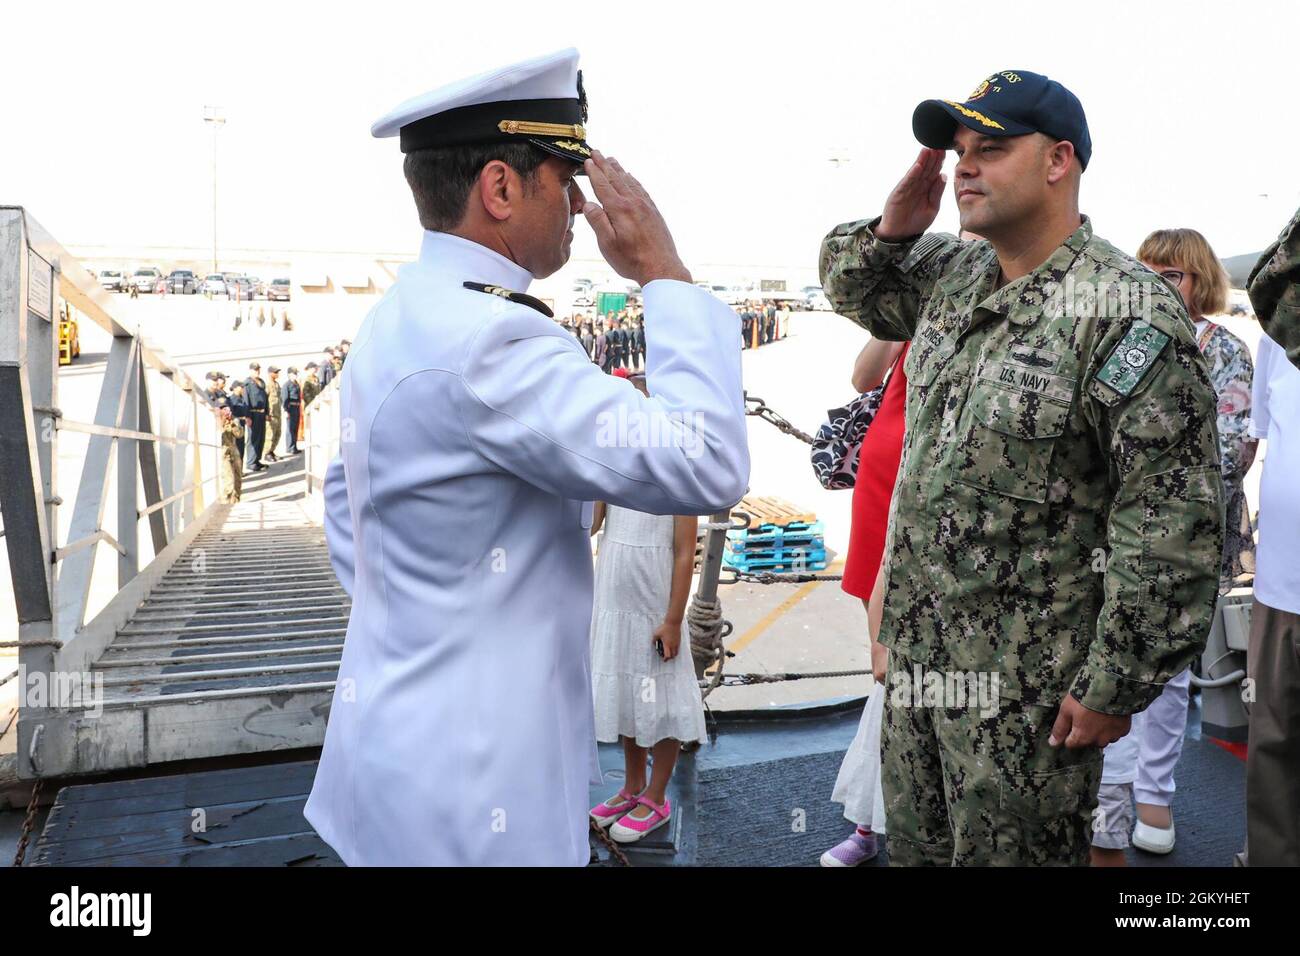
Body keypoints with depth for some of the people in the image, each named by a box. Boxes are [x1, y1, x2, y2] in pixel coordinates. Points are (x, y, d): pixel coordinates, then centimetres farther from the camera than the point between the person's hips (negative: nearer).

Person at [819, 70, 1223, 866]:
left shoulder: (1127, 313, -17)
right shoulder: (951, 279, 7)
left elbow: (1174, 523, -20)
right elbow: (851, 282, 25)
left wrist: (1115, 687, -17)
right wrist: (892, 230, 2)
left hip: (1030, 690, -7)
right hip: (917, 658, 7)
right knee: (917, 846, 22)